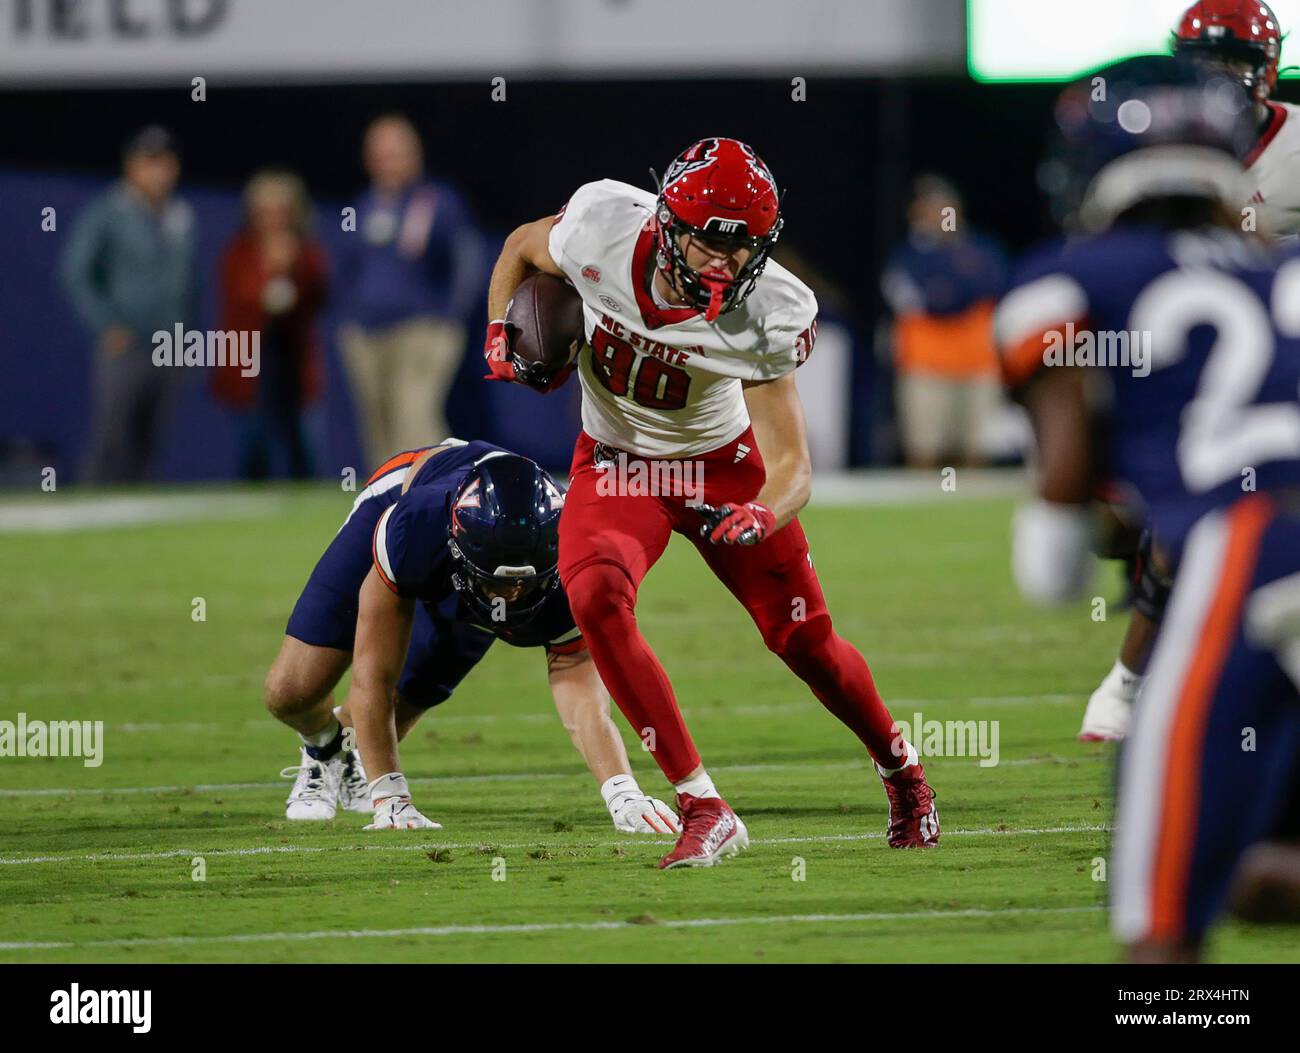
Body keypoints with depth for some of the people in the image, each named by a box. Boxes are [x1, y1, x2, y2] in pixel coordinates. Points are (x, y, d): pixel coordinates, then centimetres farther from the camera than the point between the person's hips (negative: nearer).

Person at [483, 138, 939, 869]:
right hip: (617, 462, 1)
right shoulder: (605, 228, -25)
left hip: (721, 460, 0)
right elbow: (522, 248, 1)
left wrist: (761, 518, -46)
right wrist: (500, 335, -12)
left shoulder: (767, 316, -27)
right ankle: (705, 811, -23)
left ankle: (900, 767, 39)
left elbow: (792, 466, -25)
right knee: (596, 595, -29)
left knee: (805, 642, 4)